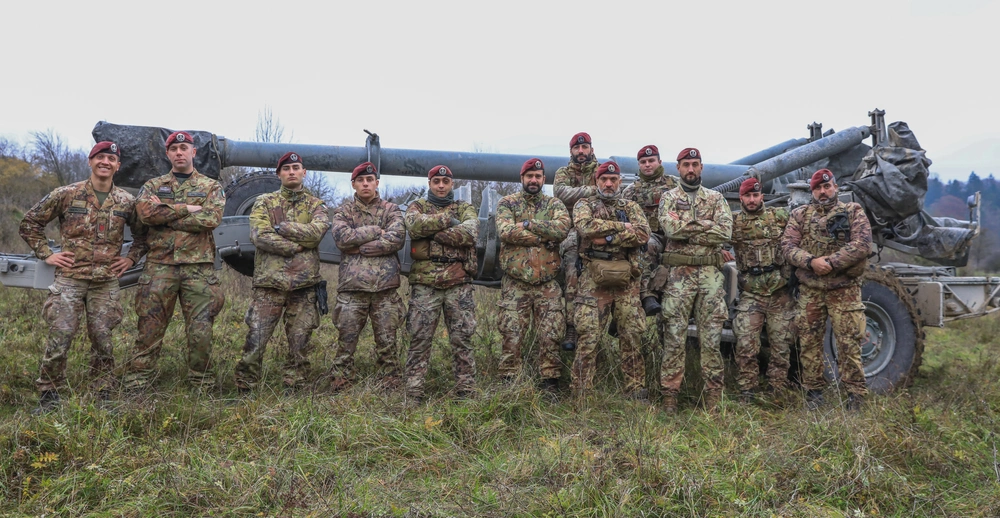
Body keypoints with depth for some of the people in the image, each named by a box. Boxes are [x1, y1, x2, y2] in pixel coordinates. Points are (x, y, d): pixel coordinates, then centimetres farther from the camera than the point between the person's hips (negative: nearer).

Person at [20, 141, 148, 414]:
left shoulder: (127, 202, 5)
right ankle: (49, 396, 11)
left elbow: (143, 234, 20)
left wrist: (131, 258, 8)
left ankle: (103, 396, 16)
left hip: (106, 282, 2)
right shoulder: (66, 195, 0)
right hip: (69, 278, -1)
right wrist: (46, 254, 2)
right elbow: (30, 222, 8)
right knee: (59, 338, -5)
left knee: (102, 340, 5)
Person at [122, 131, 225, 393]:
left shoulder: (211, 187, 11)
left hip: (199, 267, -1)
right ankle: (134, 387, 9)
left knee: (201, 332, 0)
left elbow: (211, 219, -8)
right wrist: (186, 209, -9)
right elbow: (145, 212, -6)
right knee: (149, 330, 1)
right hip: (159, 266, 1)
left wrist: (165, 214, -6)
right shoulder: (153, 185, 16)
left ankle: (203, 388, 11)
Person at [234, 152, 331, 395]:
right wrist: (298, 245, -10)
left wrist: (282, 226, -9)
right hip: (269, 282, -1)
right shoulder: (264, 202, 11)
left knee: (299, 345, 5)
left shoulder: (316, 205, 13)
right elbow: (259, 235, -6)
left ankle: (293, 391, 16)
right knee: (255, 341, -2)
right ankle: (245, 392, 11)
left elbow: (317, 232, -9)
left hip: (304, 284, 1)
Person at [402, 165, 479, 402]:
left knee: (462, 339, 3)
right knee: (419, 339, 0)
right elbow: (414, 226, -11)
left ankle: (466, 389, 10)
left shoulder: (465, 208, 15)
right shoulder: (417, 206, 14)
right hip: (424, 282, 0)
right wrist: (447, 220, -11)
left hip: (458, 282, 0)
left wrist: (434, 233, -11)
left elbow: (471, 231, -9)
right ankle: (414, 393, 6)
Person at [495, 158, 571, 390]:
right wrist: (545, 238, -12)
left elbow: (562, 228, -11)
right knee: (512, 337, 0)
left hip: (548, 284, 2)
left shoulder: (554, 204, 10)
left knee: (550, 337, 3)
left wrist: (528, 225, -14)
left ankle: (551, 383, 14)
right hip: (515, 283, -1)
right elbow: (505, 231, -14)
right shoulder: (507, 203, 6)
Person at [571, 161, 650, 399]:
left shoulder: (631, 207, 16)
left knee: (632, 337, 6)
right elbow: (586, 227, -13)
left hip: (627, 280, 3)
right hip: (594, 279, -2)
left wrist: (608, 238, -12)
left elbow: (643, 234, -3)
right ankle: (581, 395, 2)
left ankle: (636, 391, 15)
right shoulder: (584, 205, 10)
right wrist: (622, 226, -9)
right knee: (588, 337, -4)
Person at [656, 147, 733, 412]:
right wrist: (706, 224, -7)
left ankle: (713, 392, 12)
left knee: (711, 336, 4)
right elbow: (670, 227, -12)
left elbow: (726, 231, -4)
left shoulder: (716, 198, 12)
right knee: (674, 336, -1)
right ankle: (670, 393, 5)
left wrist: (688, 228, -8)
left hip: (711, 274, 2)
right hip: (678, 273, -2)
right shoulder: (669, 198, 7)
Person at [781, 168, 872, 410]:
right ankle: (813, 392, 17)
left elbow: (863, 245, -7)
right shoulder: (799, 215, 12)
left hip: (844, 289, -2)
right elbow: (788, 245, 0)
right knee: (809, 342, 6)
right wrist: (811, 262, -17)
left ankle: (855, 394, 7)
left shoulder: (853, 212, 6)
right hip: (809, 290, 2)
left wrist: (831, 262, -16)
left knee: (849, 342, -3)